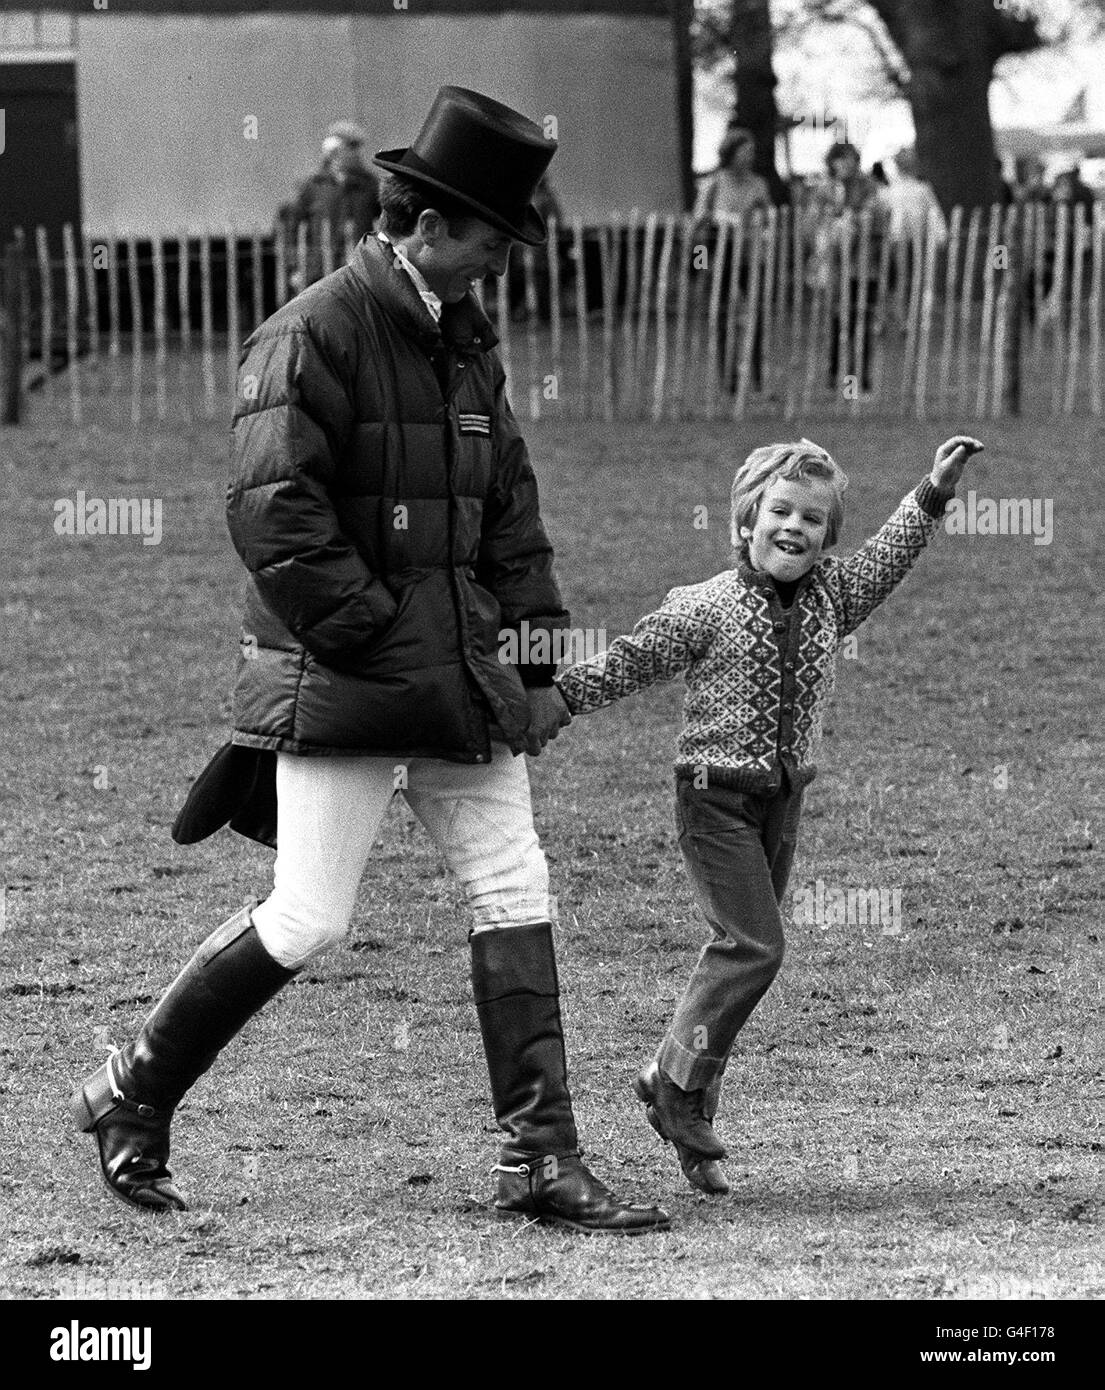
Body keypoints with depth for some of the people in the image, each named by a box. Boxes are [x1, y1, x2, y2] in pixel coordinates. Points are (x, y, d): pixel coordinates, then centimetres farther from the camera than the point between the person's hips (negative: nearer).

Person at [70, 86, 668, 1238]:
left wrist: (536, 660, 12)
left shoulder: (466, 343, 15)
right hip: (339, 681, -8)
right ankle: (132, 1097, 13)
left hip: (461, 679, 8)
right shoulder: (313, 334, -11)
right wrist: (381, 642, -18)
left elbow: (511, 513, 20)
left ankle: (541, 1163, 4)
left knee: (516, 900, 1)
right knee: (308, 920, -7)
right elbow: (272, 516, -18)